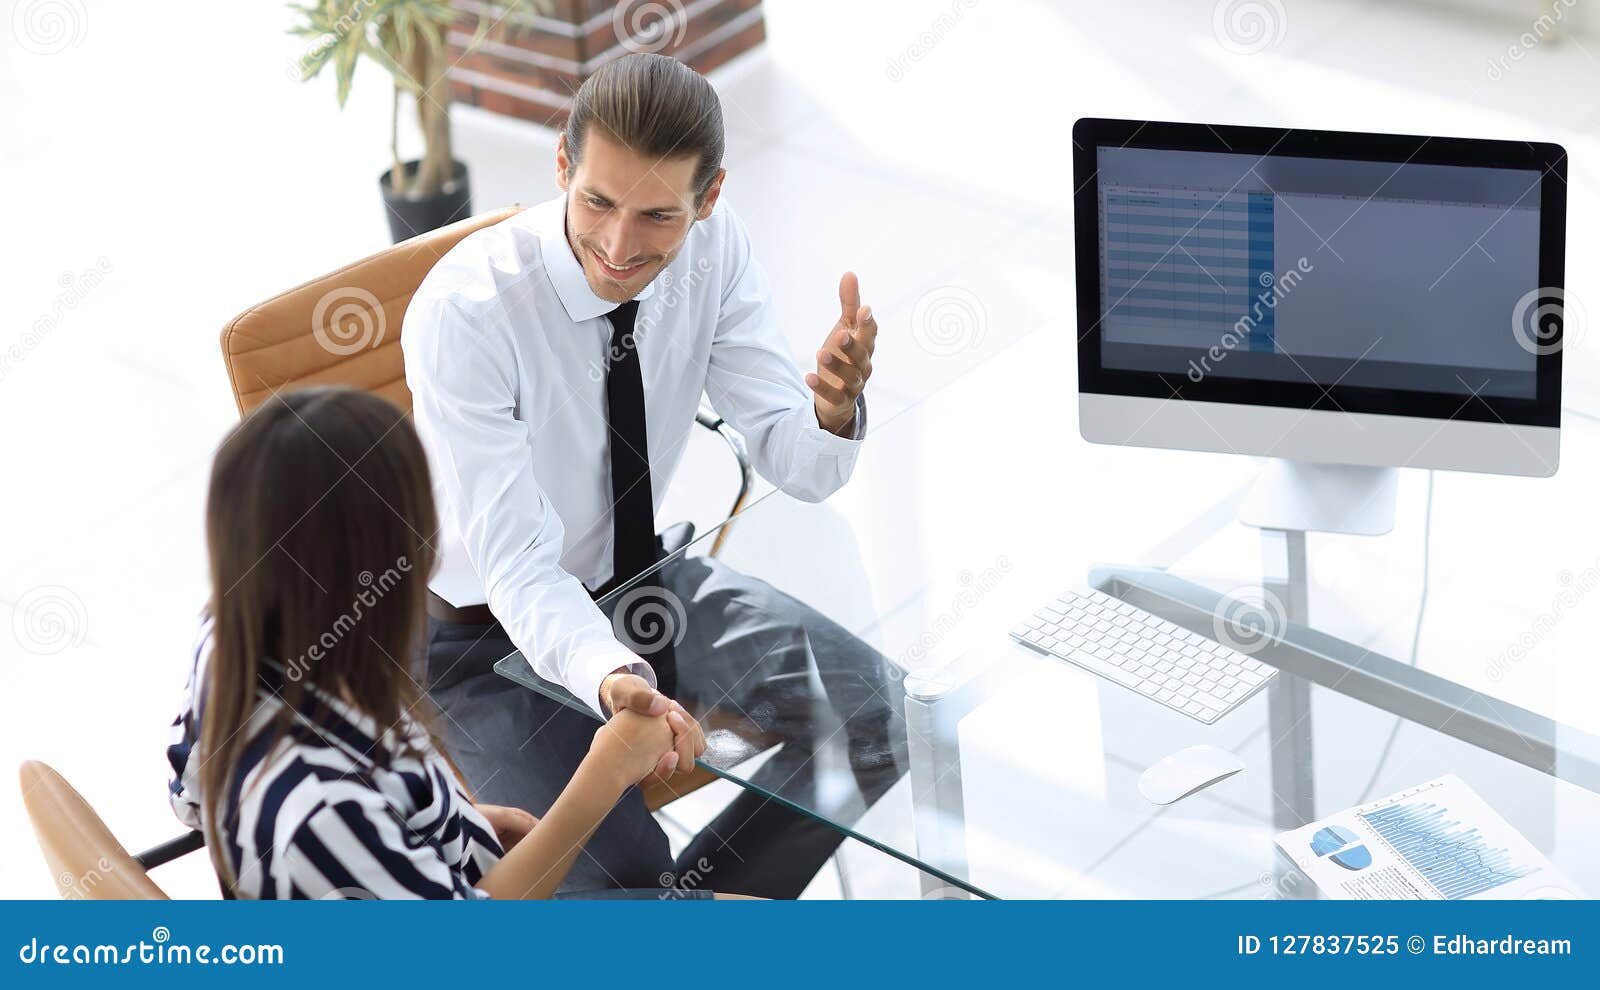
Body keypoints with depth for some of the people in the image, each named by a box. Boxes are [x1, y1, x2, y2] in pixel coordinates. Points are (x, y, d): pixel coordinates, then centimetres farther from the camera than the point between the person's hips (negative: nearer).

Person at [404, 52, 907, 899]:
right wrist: (610, 677, -51)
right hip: (489, 634, -5)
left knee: (867, 715, -9)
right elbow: (516, 568, -31)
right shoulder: (462, 310, -30)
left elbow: (801, 468, -13)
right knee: (616, 873, -24)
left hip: (636, 578, 5)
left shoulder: (712, 247, -15)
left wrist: (834, 412, -37)